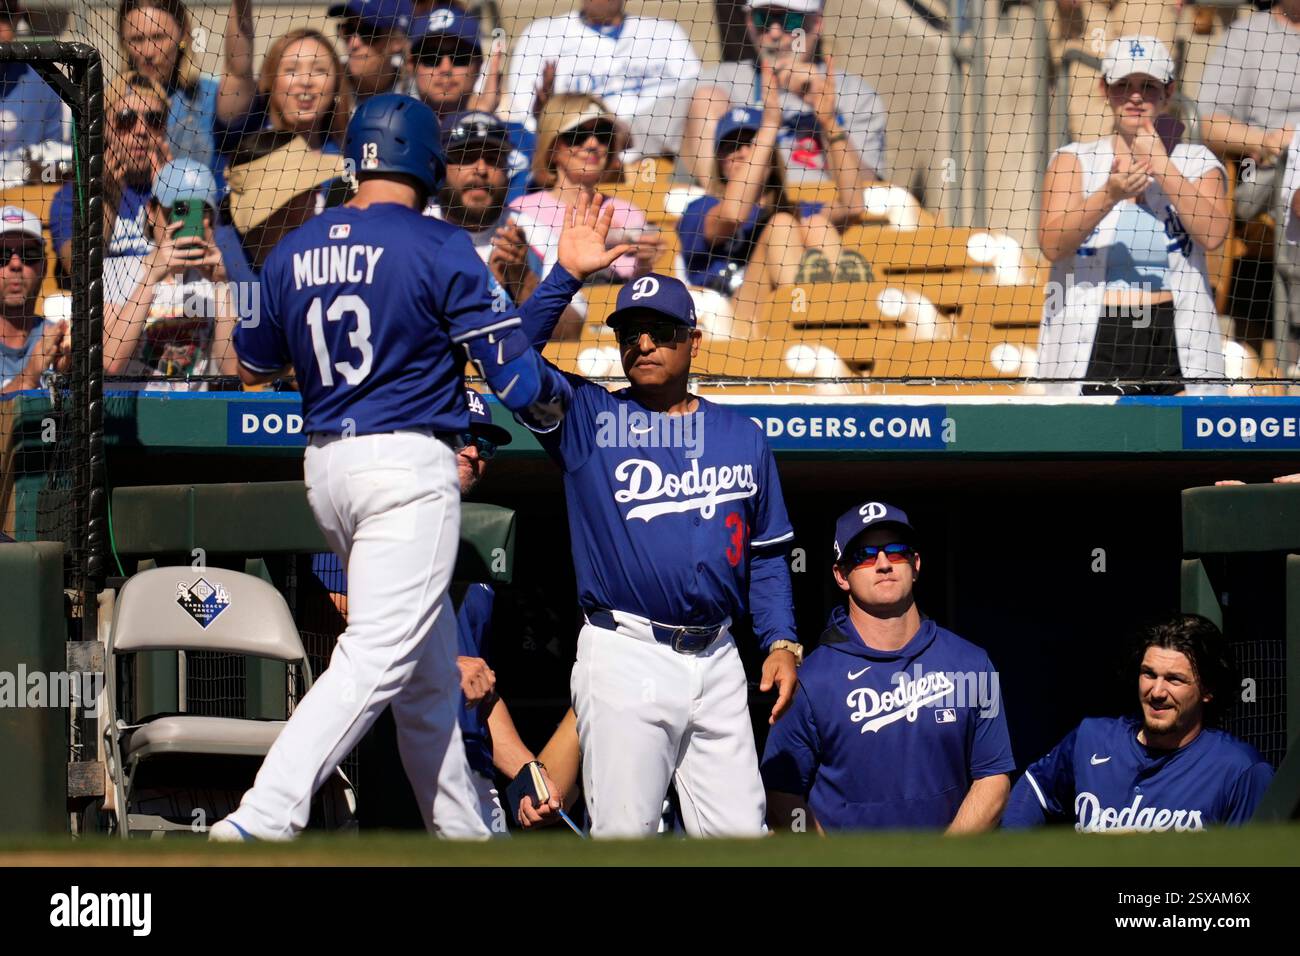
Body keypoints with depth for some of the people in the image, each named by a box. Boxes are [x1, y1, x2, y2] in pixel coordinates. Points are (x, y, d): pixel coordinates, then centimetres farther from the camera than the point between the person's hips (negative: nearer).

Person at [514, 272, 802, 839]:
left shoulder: (742, 437, 15)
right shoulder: (586, 418, 6)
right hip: (624, 658, -3)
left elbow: (767, 556, 18)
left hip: (717, 660, 3)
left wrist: (781, 643, 6)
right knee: (623, 835, -8)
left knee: (740, 835, 0)